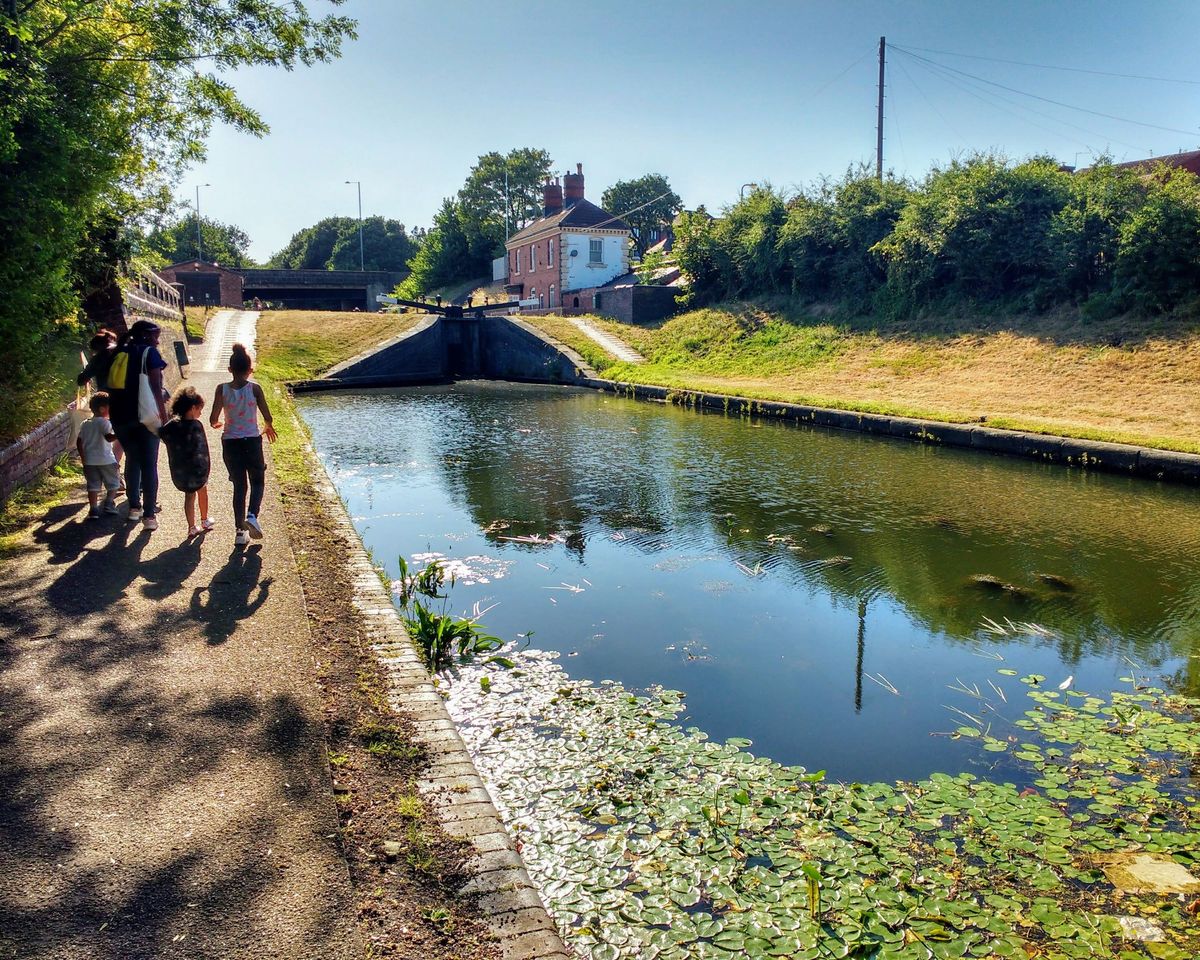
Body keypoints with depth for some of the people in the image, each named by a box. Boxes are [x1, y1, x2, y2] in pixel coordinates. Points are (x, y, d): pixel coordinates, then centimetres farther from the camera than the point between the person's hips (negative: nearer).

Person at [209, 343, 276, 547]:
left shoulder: (222, 389, -6)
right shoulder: (254, 388, -9)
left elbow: (213, 419, -7)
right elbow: (267, 417, -6)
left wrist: (218, 423, 17)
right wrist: (269, 427, 16)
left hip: (230, 443, 2)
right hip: (252, 440, -2)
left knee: (239, 485, 12)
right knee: (257, 481, 16)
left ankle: (241, 531, 11)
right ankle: (252, 515, -10)